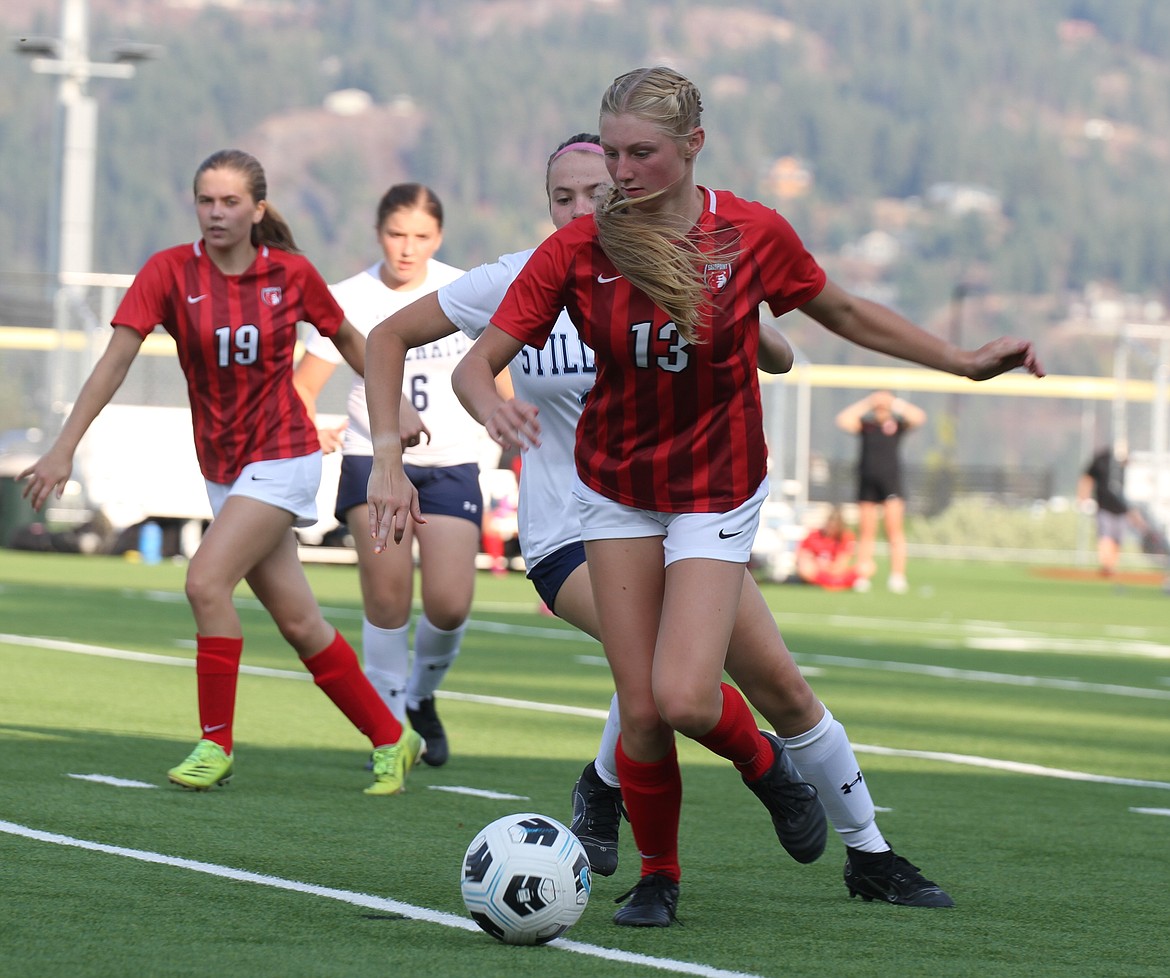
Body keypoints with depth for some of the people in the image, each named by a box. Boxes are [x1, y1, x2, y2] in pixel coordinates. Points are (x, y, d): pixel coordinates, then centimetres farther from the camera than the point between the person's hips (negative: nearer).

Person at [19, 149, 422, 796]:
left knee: (207, 580, -20)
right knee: (297, 620, 6)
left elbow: (347, 340, 11)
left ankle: (216, 743, -8)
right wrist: (64, 447, -19)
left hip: (282, 457, -3)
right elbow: (115, 360, -12)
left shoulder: (291, 273, -7)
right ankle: (391, 738, 20)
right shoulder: (170, 272, -6)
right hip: (223, 467, 3)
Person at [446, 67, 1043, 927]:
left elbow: (846, 314, 5)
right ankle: (658, 875, 21)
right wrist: (492, 406, -38)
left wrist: (964, 362, 2)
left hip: (717, 492, -1)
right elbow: (478, 363, -14)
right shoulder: (577, 251, -14)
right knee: (641, 707, -2)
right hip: (616, 491, 1)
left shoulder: (754, 234, -13)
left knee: (684, 696, -17)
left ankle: (764, 760, 18)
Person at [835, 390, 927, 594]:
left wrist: (897, 404, -3)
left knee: (895, 530, -9)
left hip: (891, 483, -2)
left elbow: (919, 418, -6)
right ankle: (863, 575, 4)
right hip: (867, 483, 2)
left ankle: (898, 576, -11)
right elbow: (843, 421, -3)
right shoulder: (865, 424, 10)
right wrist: (866, 404, -1)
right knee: (866, 532, 3)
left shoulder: (897, 425, 7)